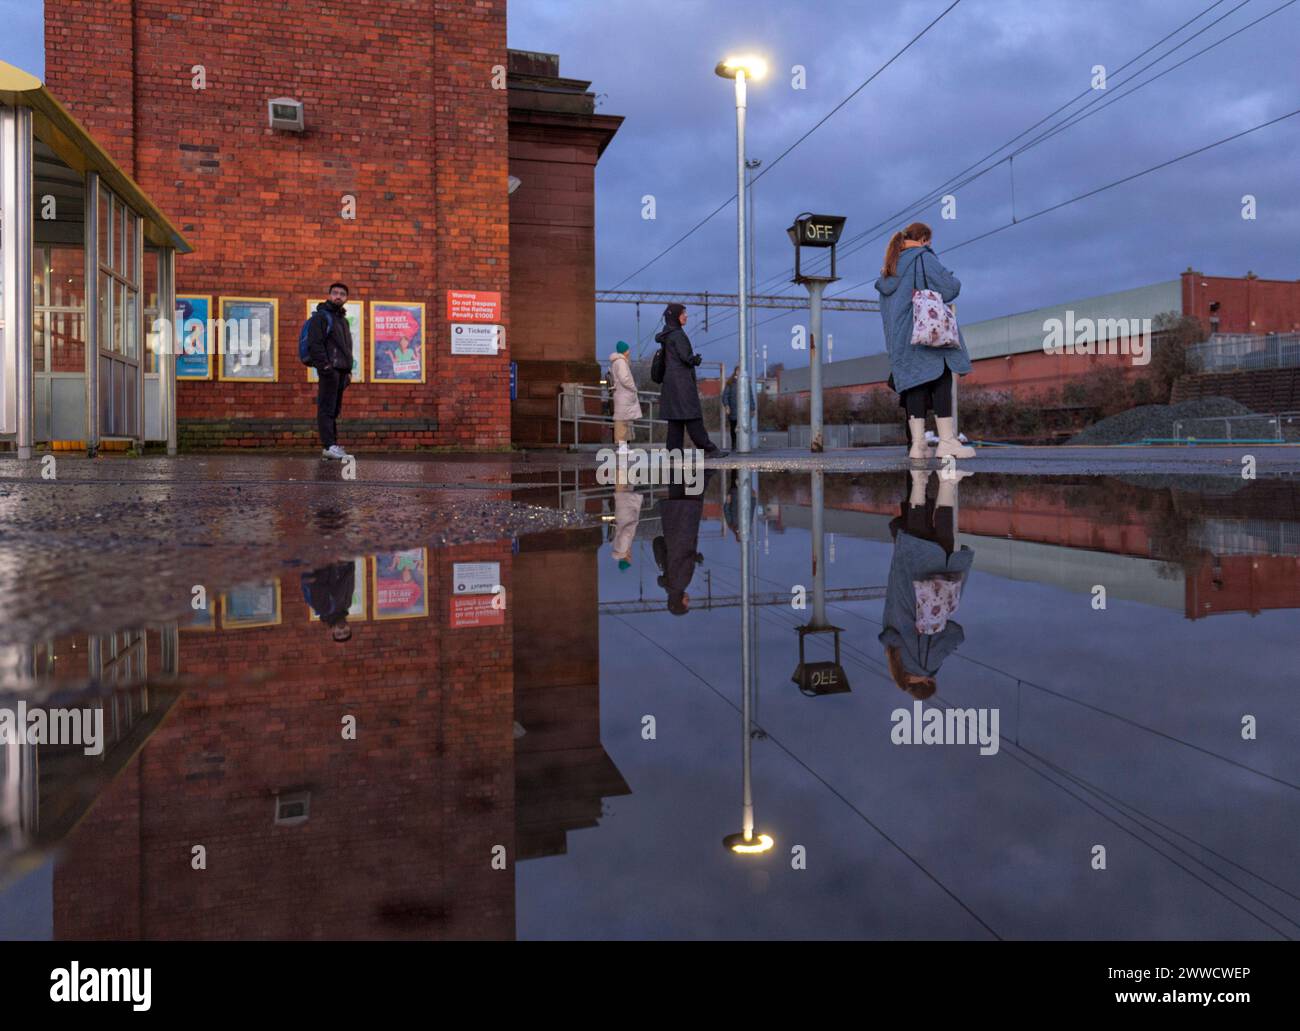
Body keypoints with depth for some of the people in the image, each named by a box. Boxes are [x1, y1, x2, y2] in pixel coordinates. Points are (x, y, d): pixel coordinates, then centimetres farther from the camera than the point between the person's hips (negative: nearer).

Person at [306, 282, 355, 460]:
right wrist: (324, 365, -19)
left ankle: (333, 445, 11)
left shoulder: (343, 319, 23)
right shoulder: (321, 316, -3)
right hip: (329, 370, -8)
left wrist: (348, 370, 19)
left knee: (335, 410, 9)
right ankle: (328, 446, -15)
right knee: (327, 408, -11)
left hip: (341, 370, 8)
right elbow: (314, 344, -12)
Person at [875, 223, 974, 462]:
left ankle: (918, 444, -4)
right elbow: (949, 288, -10)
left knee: (915, 384, 3)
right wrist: (956, 281, 10)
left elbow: (883, 289, 24)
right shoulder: (924, 258, -4)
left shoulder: (890, 266, 18)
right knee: (941, 381, -7)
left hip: (900, 337, 7)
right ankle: (947, 442, -13)